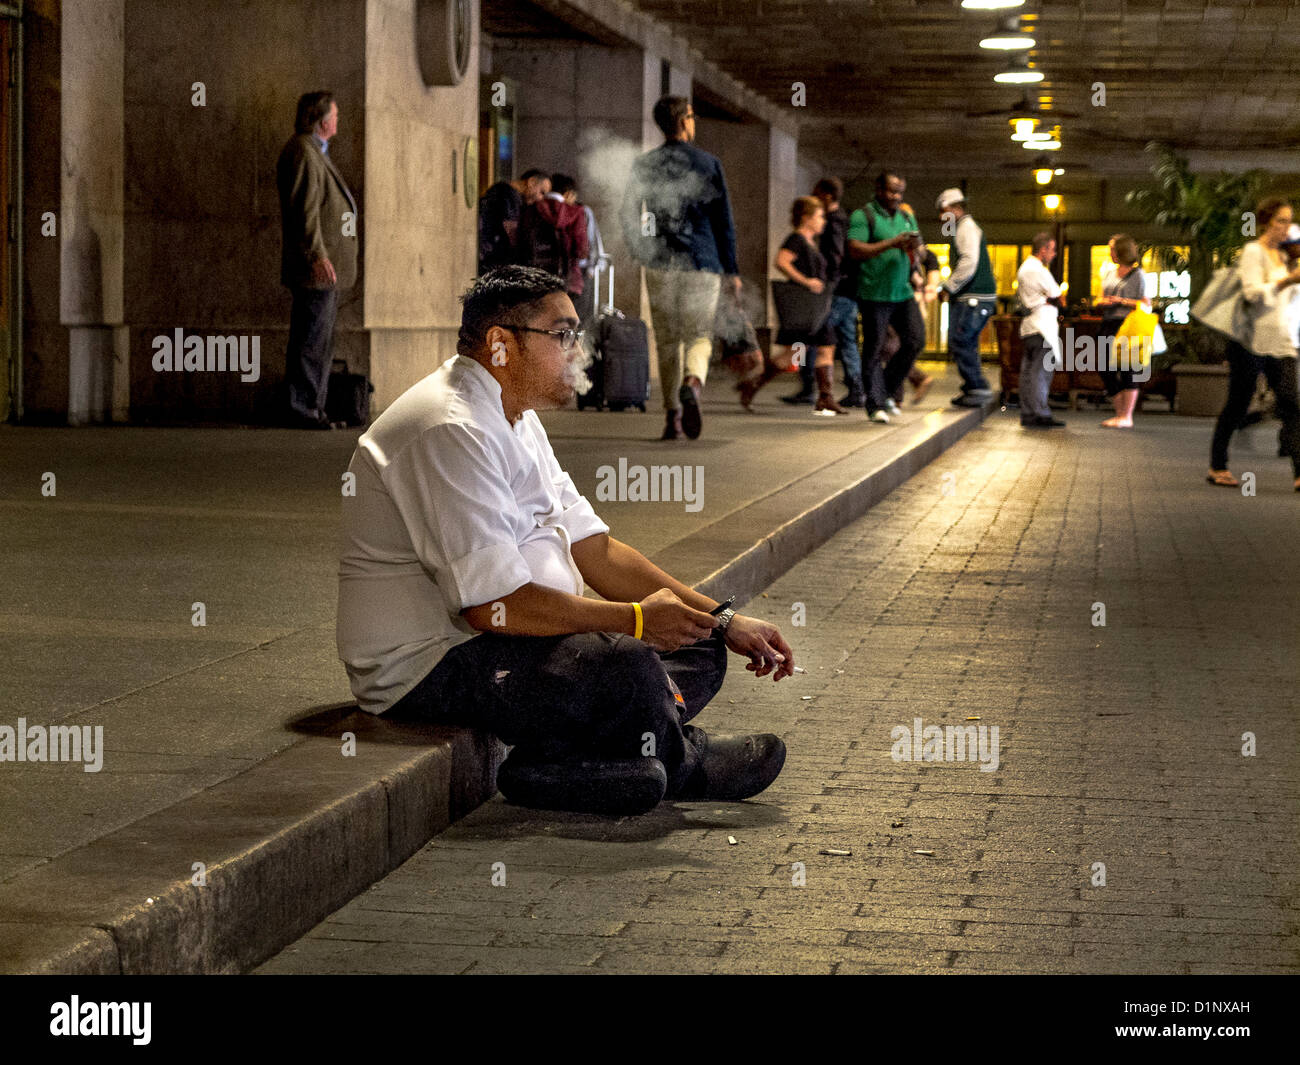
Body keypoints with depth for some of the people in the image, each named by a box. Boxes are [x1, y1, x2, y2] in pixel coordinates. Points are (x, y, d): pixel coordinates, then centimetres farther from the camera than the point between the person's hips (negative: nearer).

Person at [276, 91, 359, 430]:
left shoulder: (314, 151, 21)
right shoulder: (303, 153, -13)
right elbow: (304, 209, -21)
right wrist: (318, 255, -25)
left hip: (324, 268, 11)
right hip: (315, 266, -11)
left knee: (320, 341, 14)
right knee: (311, 340, -9)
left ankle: (312, 408, 18)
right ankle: (301, 409, -7)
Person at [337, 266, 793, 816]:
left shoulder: (515, 419, 13)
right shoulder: (451, 431, -21)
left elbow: (594, 548, 13)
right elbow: (494, 604, -27)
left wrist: (723, 622, 4)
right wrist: (636, 619, -19)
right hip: (429, 663, -11)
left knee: (698, 648, 5)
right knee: (626, 667, -30)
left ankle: (562, 763, -14)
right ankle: (679, 762, 1)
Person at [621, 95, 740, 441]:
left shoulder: (644, 166, 3)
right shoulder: (708, 164, 0)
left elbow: (628, 216, 5)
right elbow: (723, 220, 0)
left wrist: (641, 252, 22)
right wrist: (731, 269, 5)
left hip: (659, 265, 2)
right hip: (701, 264, -2)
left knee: (666, 341, 9)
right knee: (699, 335, 5)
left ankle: (672, 418, 5)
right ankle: (692, 384, -27)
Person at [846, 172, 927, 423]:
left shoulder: (907, 218, 16)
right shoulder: (862, 216, -5)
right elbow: (855, 251, -16)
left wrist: (916, 246, -10)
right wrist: (892, 244, -21)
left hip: (903, 293, 6)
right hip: (874, 296, -6)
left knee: (915, 340, -2)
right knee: (874, 350, -3)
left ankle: (886, 390, 14)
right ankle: (876, 405, 4)